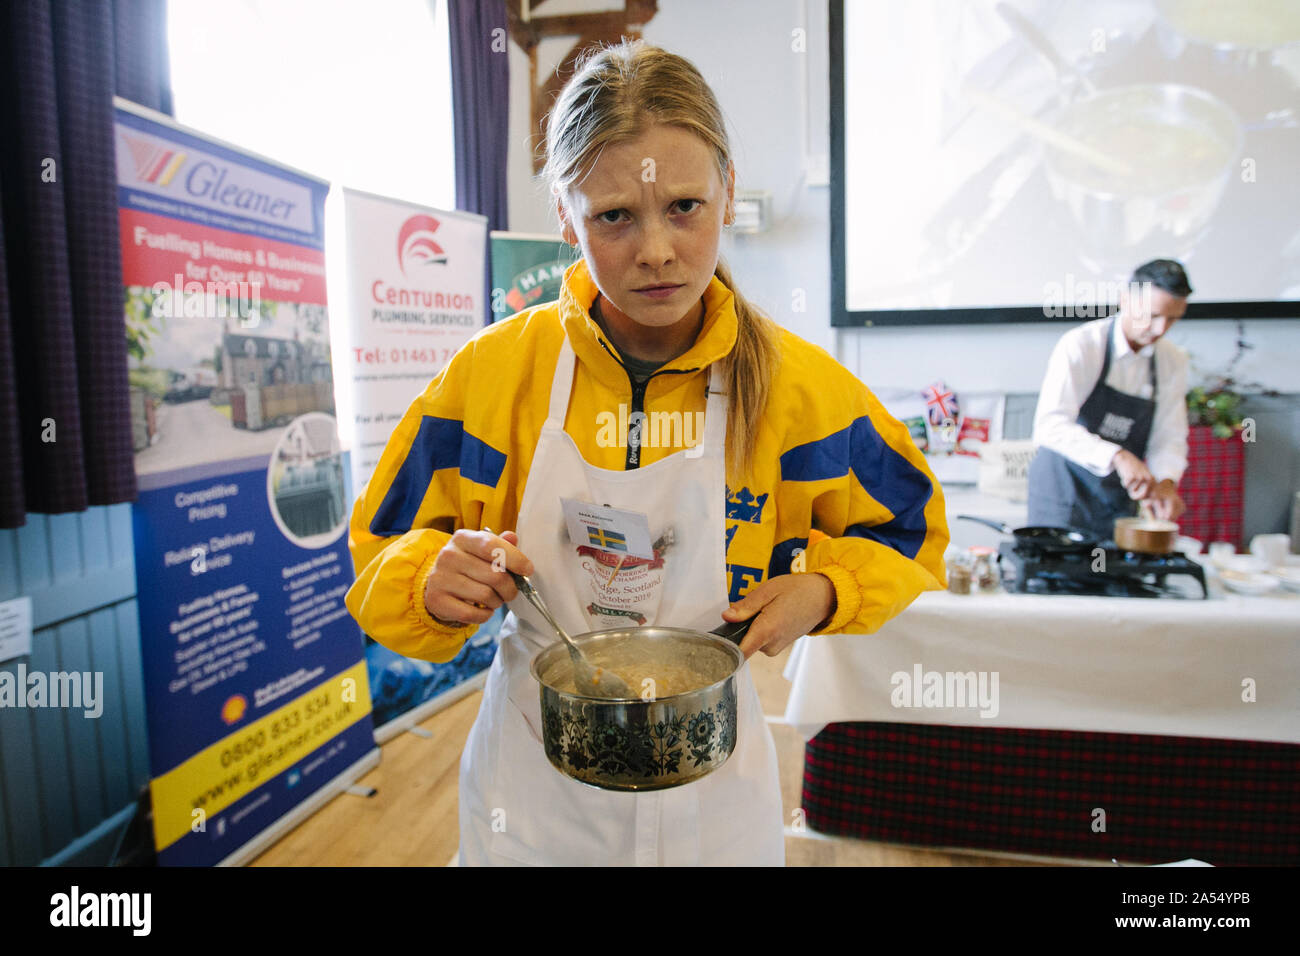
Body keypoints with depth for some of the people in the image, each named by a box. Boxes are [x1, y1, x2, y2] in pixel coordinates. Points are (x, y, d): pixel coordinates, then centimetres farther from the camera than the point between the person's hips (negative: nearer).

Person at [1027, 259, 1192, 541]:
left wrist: (1166, 480, -18)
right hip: (1064, 487, -5)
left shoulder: (1174, 361, 1)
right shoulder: (1081, 345, -17)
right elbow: (1050, 425, -28)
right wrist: (1118, 456, -39)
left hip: (1120, 496, 5)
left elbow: (1169, 437, 3)